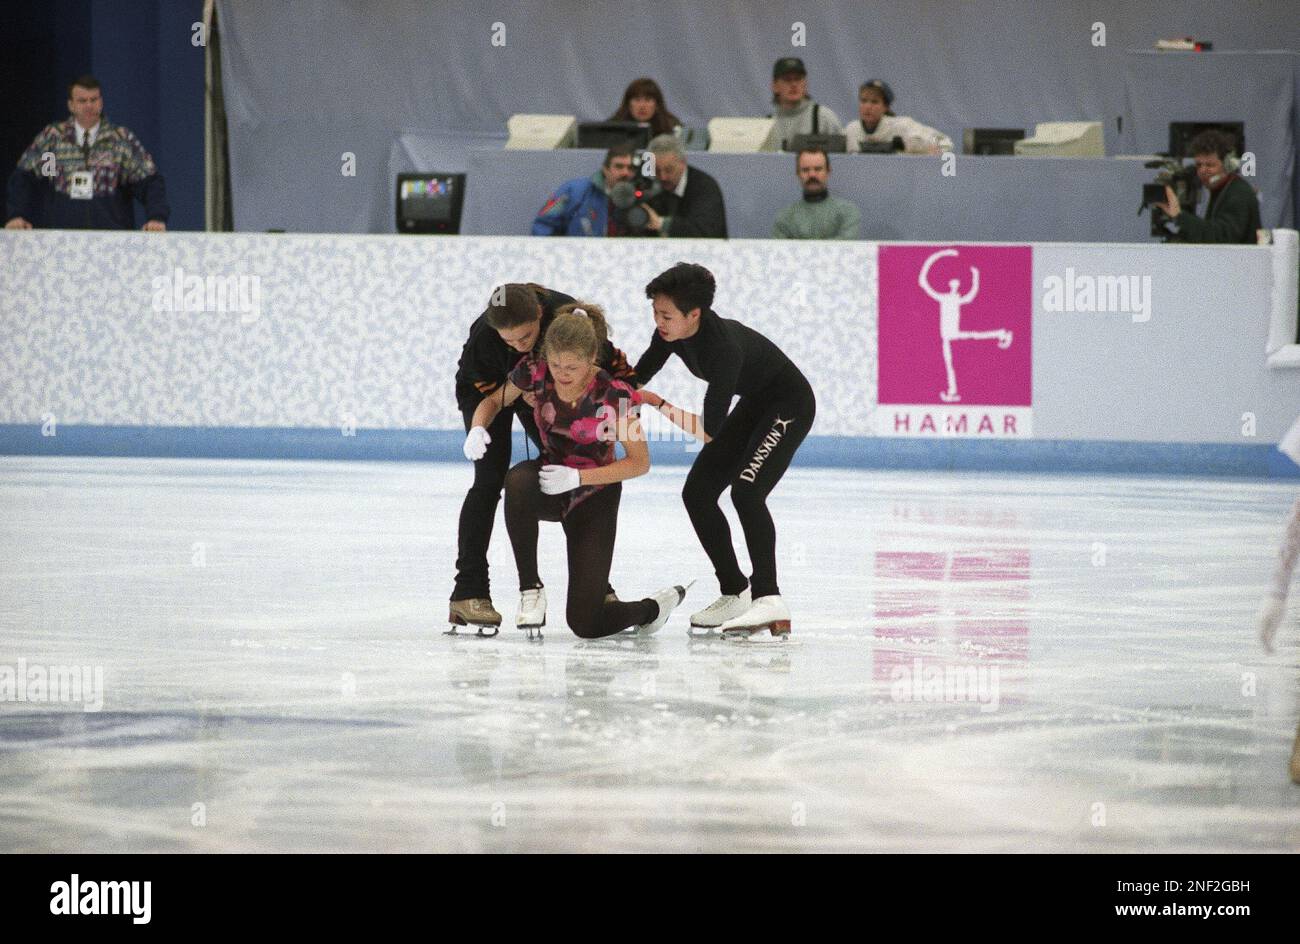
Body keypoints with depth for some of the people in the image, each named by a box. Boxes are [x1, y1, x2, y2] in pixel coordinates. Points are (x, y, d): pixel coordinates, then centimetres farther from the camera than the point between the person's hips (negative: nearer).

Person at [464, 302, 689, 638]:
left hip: (594, 498, -3)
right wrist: (478, 428, -21)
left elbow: (640, 462, -16)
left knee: (585, 623, -11)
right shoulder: (535, 372, -16)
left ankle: (653, 607, 24)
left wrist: (578, 477, -28)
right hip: (548, 482, 3)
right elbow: (495, 401, 3)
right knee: (519, 480, -39)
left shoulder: (613, 394, -24)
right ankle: (530, 589, -22)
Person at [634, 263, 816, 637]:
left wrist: (658, 403, -29)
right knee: (697, 492, 5)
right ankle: (735, 593, 16)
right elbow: (637, 379, 5)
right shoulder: (671, 332, -13)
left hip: (789, 406, -9)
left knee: (746, 491, -28)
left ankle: (768, 600, -34)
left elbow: (708, 431, -34)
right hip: (754, 405, 9)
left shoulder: (723, 347, -37)